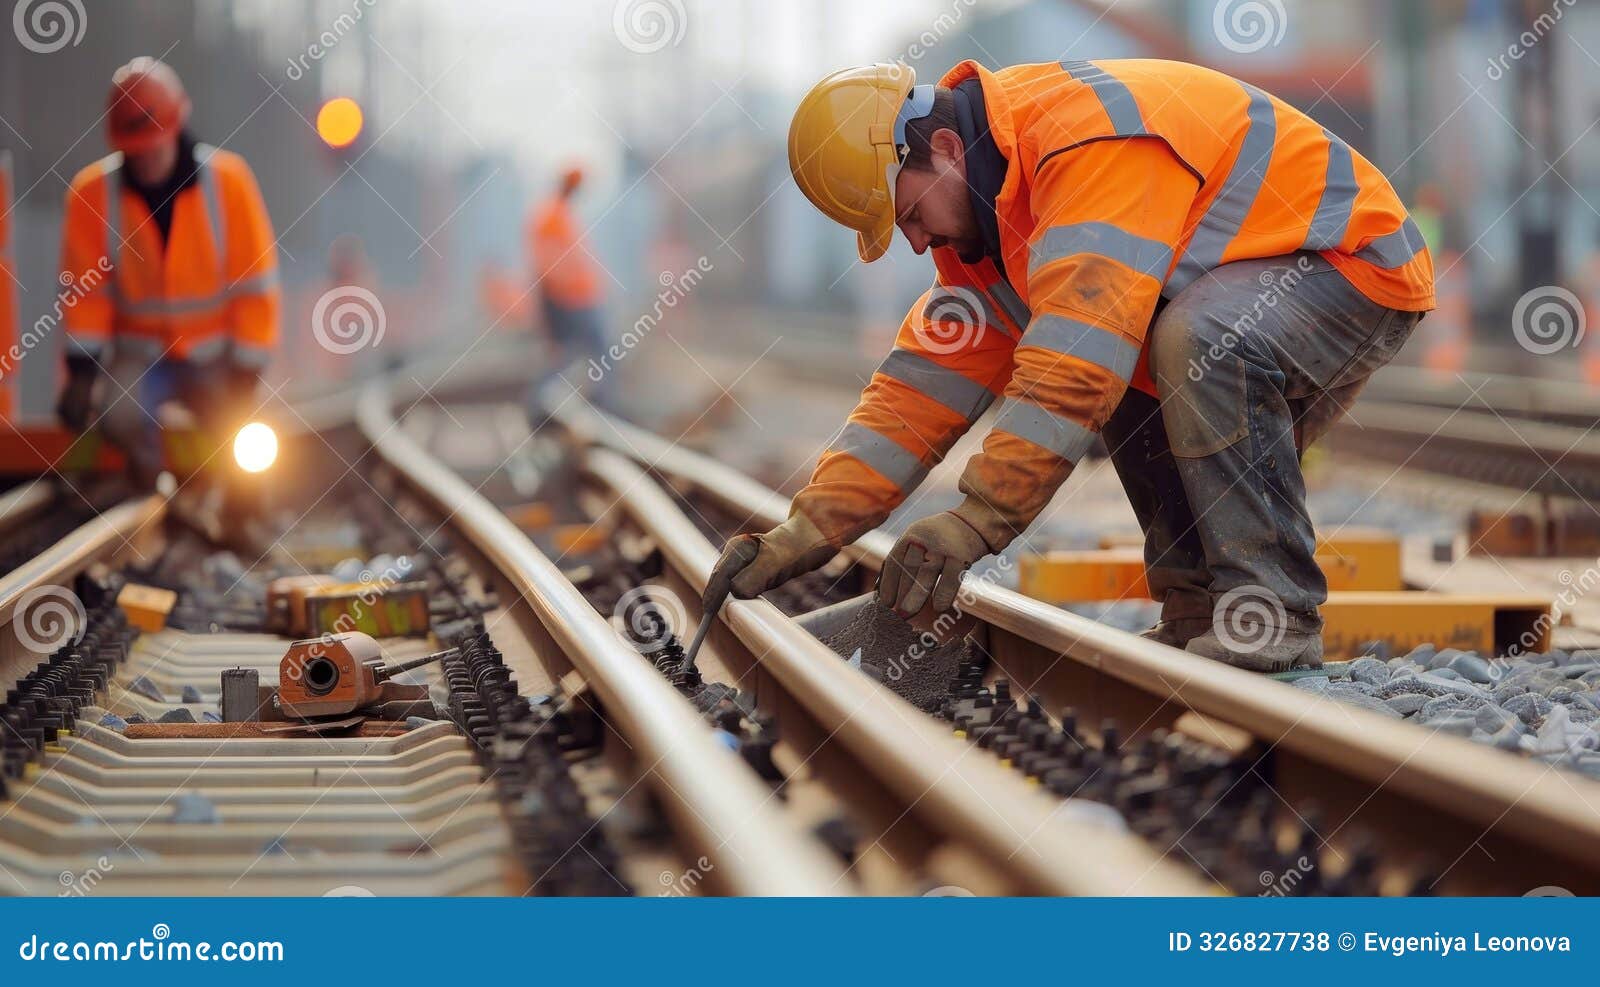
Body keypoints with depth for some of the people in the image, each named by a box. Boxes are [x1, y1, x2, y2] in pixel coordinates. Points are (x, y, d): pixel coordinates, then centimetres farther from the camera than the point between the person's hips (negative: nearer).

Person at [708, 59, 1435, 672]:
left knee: (1197, 337, -32)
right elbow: (927, 380, 2)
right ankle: (1201, 611, 7)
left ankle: (1276, 616, -23)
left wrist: (981, 517, -38)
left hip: (1360, 259, -10)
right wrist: (813, 529, -7)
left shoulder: (1088, 134, -28)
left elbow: (1079, 347, -36)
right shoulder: (980, 221, 4)